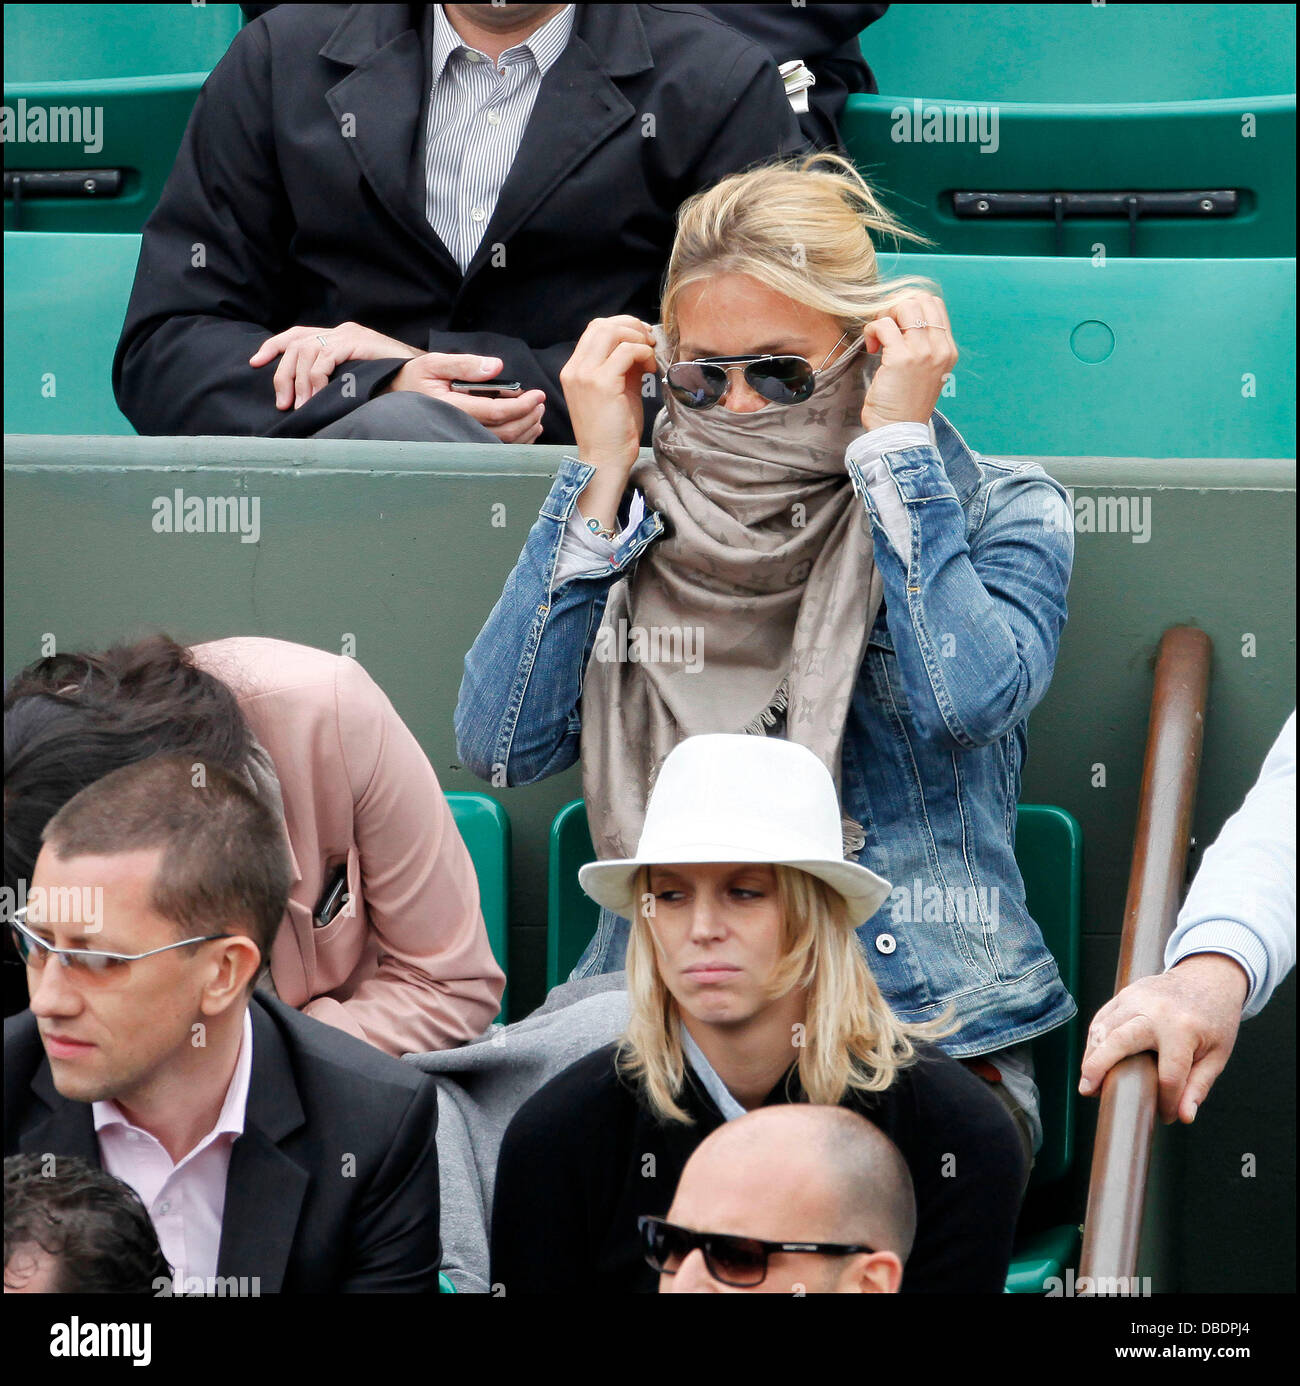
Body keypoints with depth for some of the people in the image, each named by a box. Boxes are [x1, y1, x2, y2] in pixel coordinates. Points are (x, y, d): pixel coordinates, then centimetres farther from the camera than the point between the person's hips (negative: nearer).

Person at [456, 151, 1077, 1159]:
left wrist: (899, 442, -6)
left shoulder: (999, 509, 6)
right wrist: (600, 474, 1)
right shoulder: (639, 521, 13)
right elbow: (500, 746, 0)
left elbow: (965, 700, -15)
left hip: (922, 1033, -2)